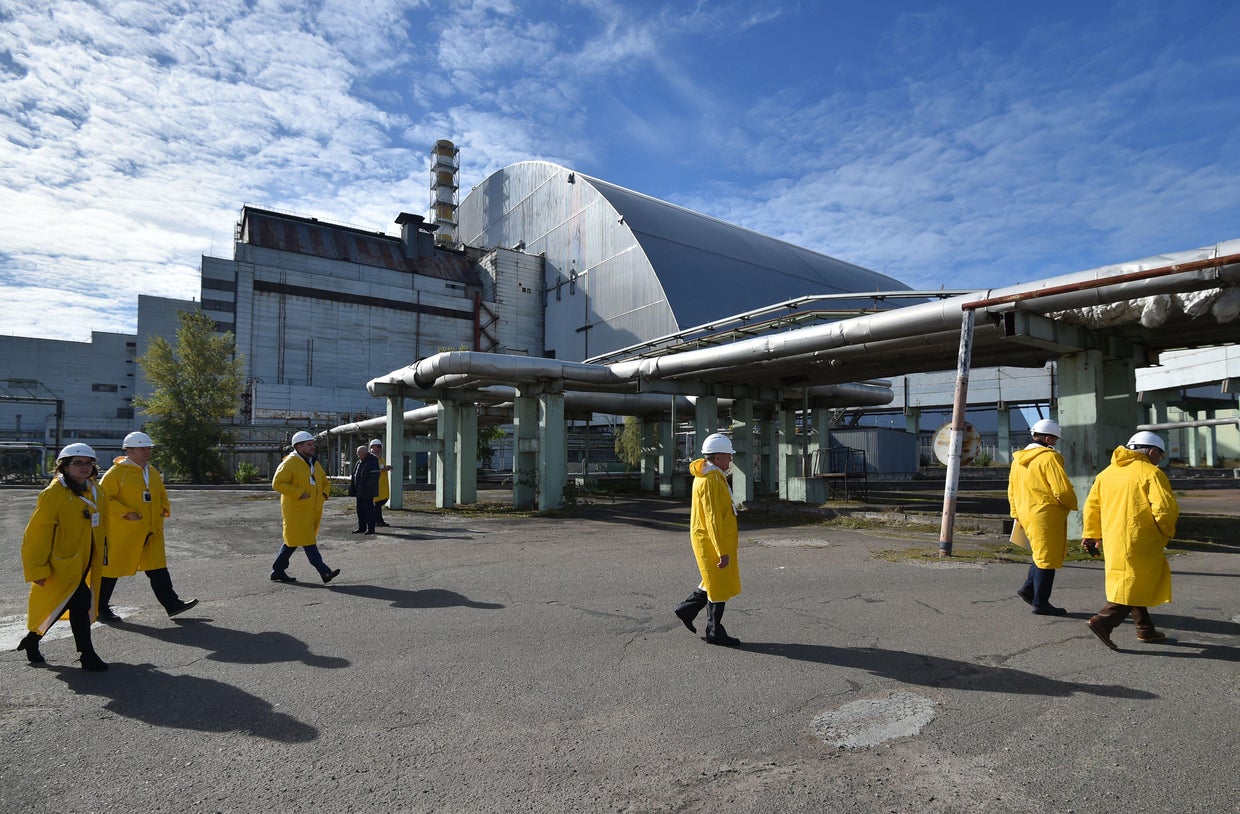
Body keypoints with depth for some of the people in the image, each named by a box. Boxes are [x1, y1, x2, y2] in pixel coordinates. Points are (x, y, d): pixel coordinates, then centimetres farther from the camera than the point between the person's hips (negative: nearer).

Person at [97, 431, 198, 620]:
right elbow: (104, 498, -14)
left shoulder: (153, 472, 13)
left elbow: (162, 494, 24)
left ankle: (172, 603, 3)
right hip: (123, 531, -6)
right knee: (111, 568, 7)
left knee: (158, 567, 4)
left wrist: (165, 508, 6)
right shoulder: (116, 473, -9)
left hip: (152, 531, 6)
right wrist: (127, 513, -20)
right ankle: (100, 608, 23)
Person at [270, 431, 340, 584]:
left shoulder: (315, 463, 15)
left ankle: (278, 571, 26)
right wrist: (299, 493, -22)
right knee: (308, 542, -8)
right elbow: (277, 483, -17)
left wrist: (324, 493, 3)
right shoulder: (289, 464, -10)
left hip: (313, 511, 8)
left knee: (293, 541, 15)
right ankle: (324, 572, -10)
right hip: (296, 511, -8)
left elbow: (325, 481, 24)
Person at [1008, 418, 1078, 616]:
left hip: (1026, 515, 8)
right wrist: (1072, 505, 1)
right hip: (1047, 515, -8)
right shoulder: (1049, 457, -13)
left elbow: (1012, 490, 18)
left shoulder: (1018, 459, 13)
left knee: (1041, 554, 21)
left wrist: (1017, 514, 24)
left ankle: (1028, 588, 16)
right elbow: (1062, 489, -18)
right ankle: (1040, 603, 5)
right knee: (1048, 558, 0)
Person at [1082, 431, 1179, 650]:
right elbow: (1165, 508, -17)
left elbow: (1092, 505, 13)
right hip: (1138, 540, -7)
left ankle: (1145, 629, 27)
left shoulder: (1107, 473, 14)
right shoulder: (1151, 473, -8)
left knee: (1137, 582, 19)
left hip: (1112, 540, 7)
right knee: (1135, 583, -3)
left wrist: (1091, 534, 17)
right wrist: (1167, 531, 2)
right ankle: (1103, 620, -14)